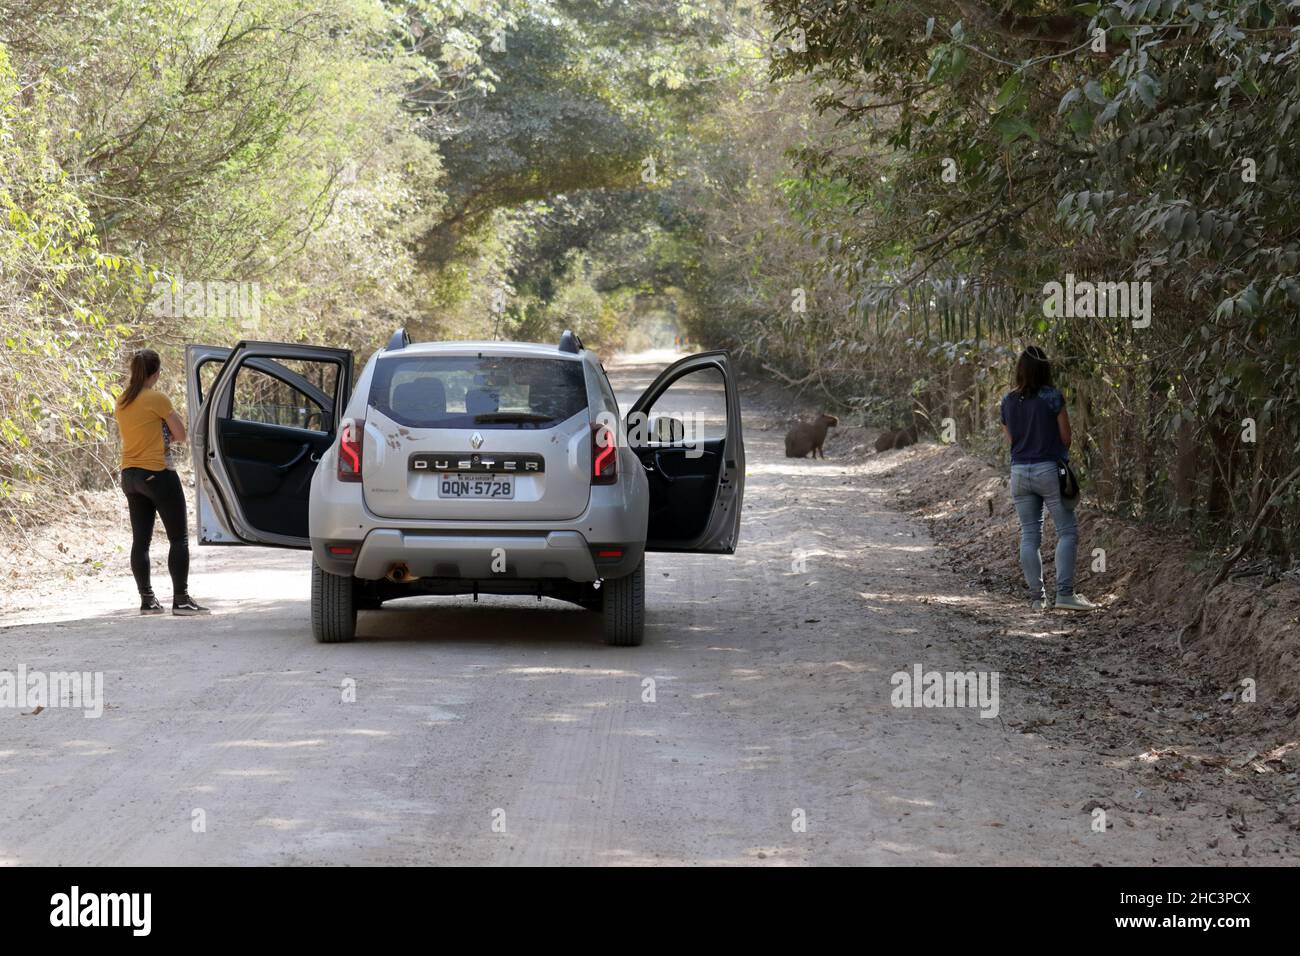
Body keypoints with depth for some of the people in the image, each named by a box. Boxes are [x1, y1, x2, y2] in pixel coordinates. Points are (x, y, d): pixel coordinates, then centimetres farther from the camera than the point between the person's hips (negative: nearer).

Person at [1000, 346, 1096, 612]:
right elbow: (1066, 437, -4)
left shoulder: (1009, 401, 4)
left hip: (1019, 471, 5)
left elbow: (1011, 439, 11)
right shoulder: (1052, 396, -9)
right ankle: (1064, 593, -8)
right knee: (1067, 531, 1)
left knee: (1029, 535, 7)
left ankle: (1036, 597, 7)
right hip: (1049, 469, -4)